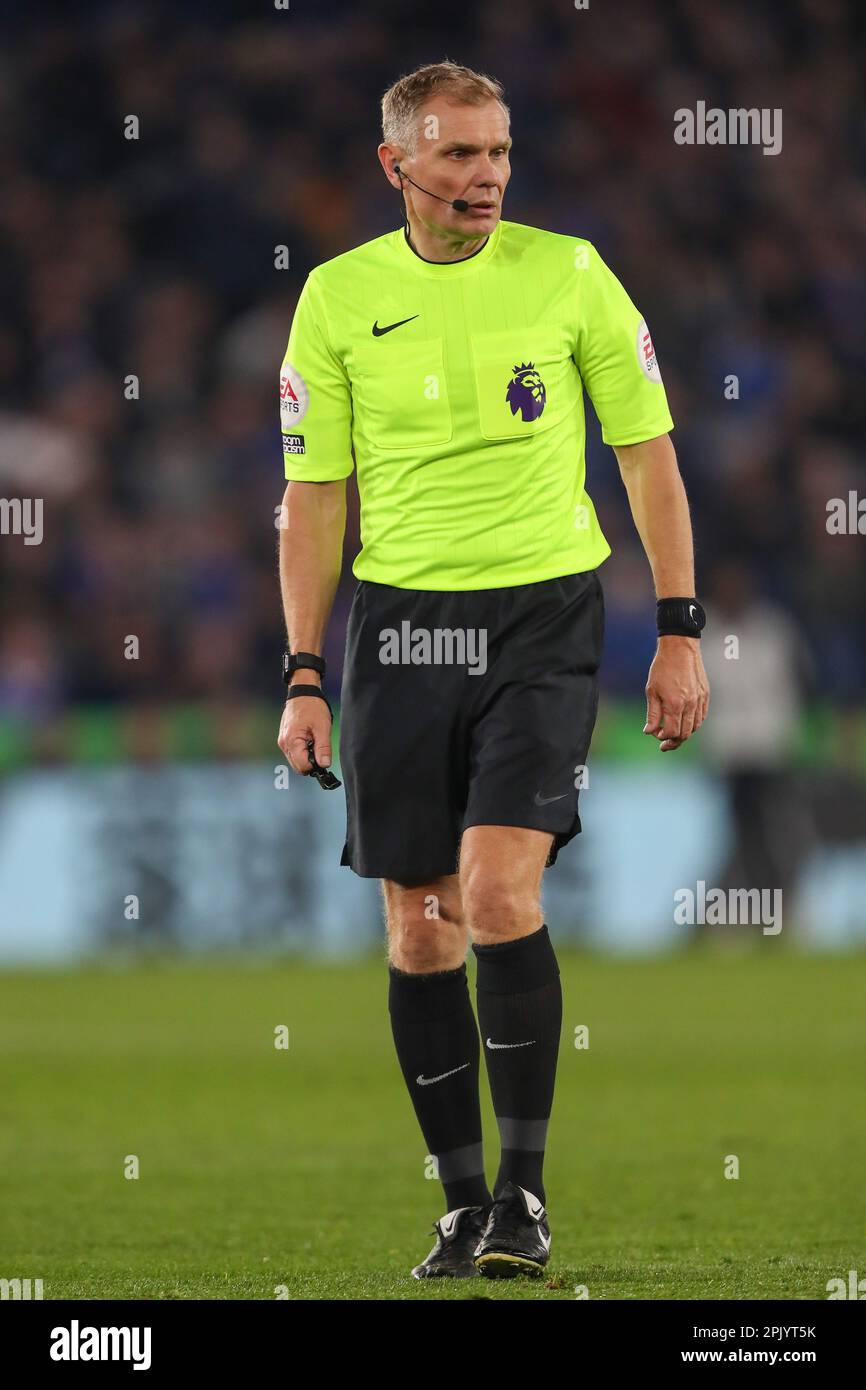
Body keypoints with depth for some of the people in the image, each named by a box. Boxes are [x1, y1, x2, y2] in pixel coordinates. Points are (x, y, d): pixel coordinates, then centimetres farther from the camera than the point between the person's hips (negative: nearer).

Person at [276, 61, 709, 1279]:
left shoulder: (568, 274, 0)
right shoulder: (339, 297, 3)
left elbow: (647, 451, 6)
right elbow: (314, 493, 7)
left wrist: (679, 630, 1)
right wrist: (305, 675, 2)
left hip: (544, 613, -2)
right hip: (399, 624, 2)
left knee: (500, 894, -17)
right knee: (421, 926, 3)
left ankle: (526, 1189, -6)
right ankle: (466, 1203, 14)